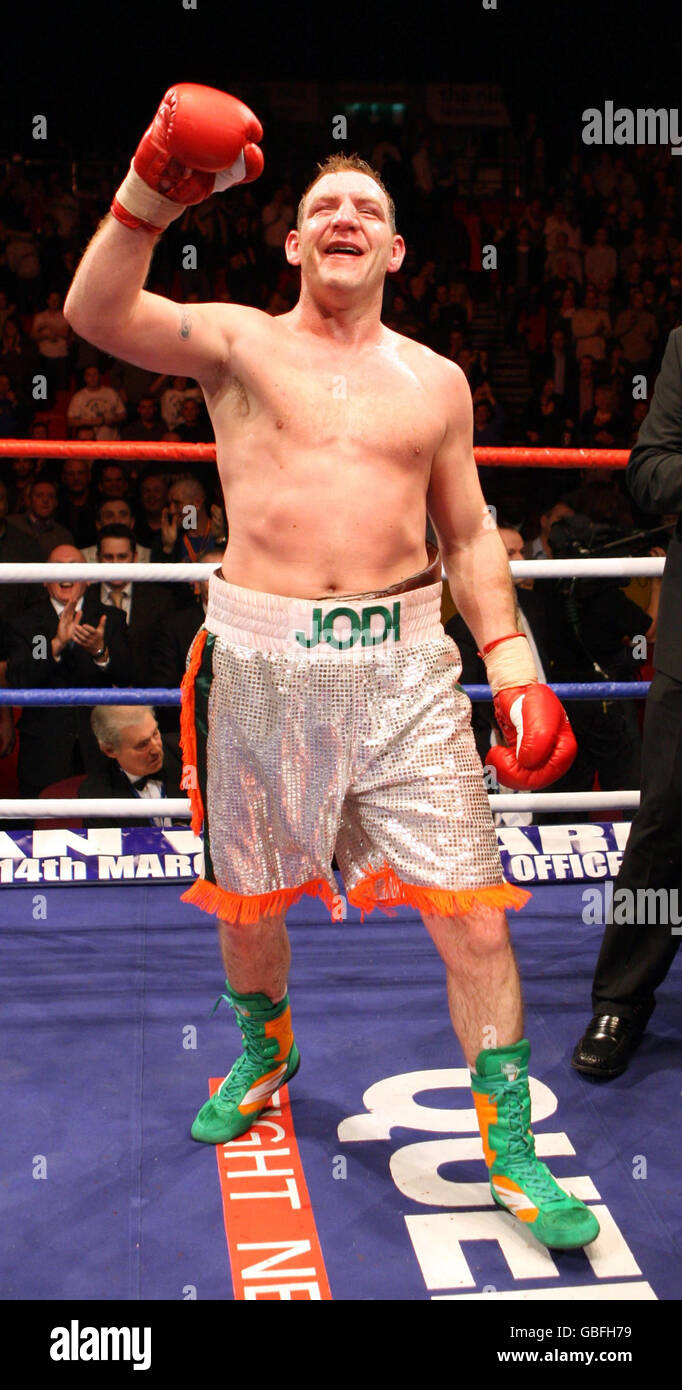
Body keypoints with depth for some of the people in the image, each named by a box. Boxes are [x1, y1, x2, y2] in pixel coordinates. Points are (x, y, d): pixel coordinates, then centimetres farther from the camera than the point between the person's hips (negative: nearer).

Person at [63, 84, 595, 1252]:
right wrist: (151, 196, -27)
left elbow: (468, 533, 13)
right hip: (259, 660, 0)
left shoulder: (436, 382, 11)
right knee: (246, 900, 17)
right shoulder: (238, 342, 3)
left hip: (406, 664, 1)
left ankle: (511, 1150, 15)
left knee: (475, 920, -4)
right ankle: (266, 1049, 48)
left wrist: (513, 664, 3)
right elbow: (97, 314, -13)